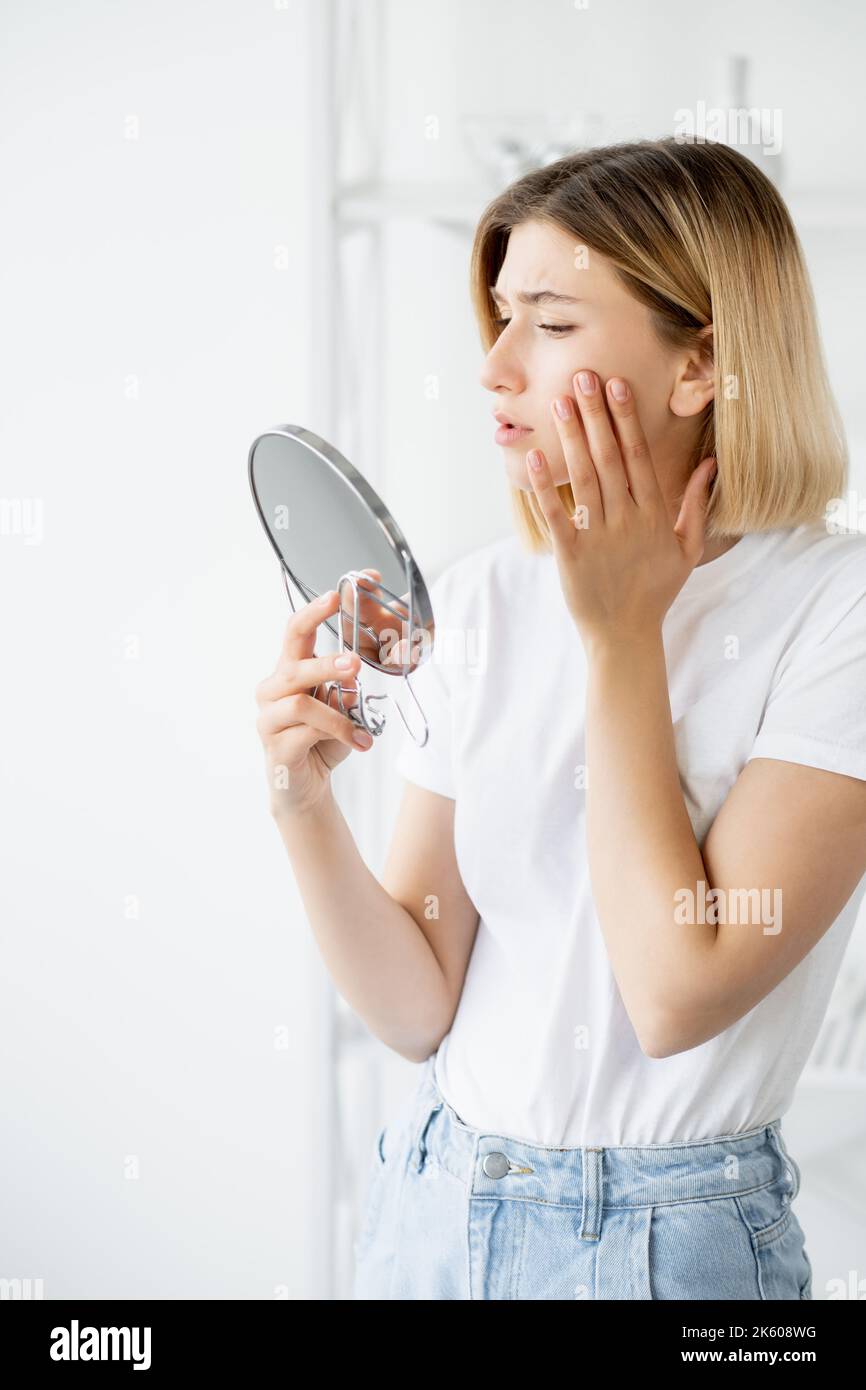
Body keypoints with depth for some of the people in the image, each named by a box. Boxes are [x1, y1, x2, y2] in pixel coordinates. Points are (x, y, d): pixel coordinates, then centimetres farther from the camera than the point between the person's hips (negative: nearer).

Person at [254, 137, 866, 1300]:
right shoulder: (479, 602, -4)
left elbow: (678, 994, -22)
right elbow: (420, 1009, -3)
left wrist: (621, 635, -19)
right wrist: (303, 805, -20)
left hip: (672, 1241, -4)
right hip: (432, 1202, 4)